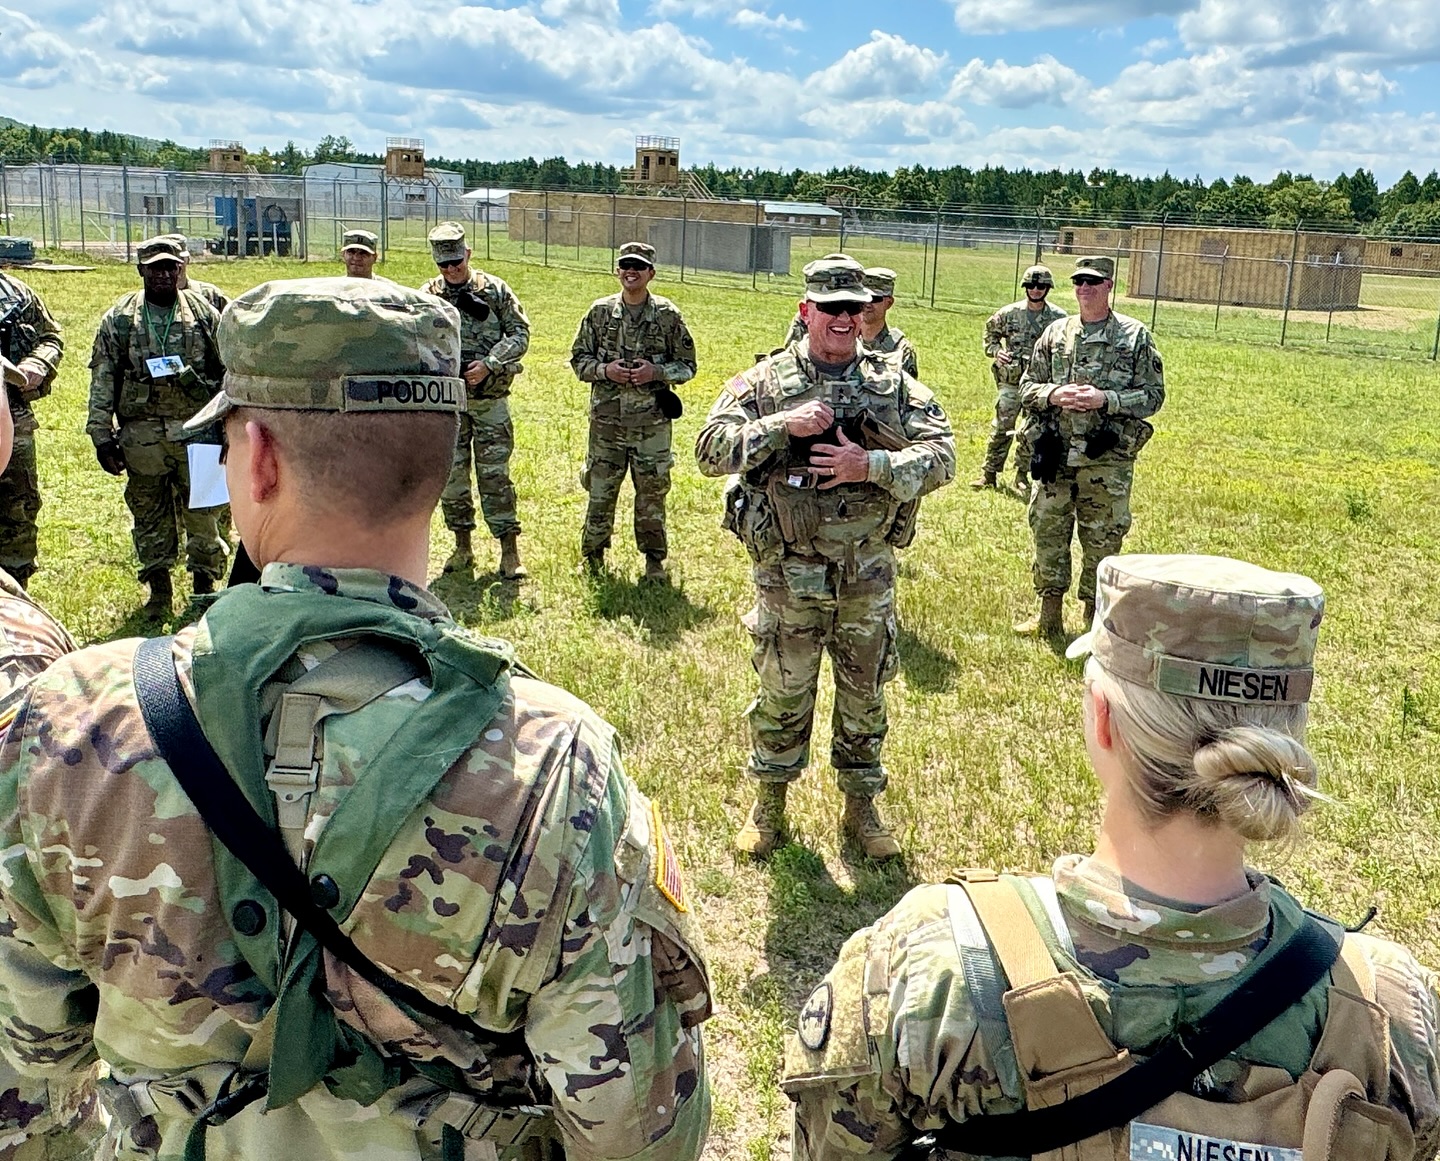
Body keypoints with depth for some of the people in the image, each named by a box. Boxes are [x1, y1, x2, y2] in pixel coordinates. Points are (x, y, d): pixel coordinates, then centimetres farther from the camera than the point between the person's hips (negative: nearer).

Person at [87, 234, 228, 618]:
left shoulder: (205, 314, 4)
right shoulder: (118, 320, 4)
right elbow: (102, 381, 3)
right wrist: (102, 437, -2)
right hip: (141, 436, 1)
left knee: (203, 513, 1)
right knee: (149, 515, 9)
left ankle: (204, 586, 16)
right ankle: (159, 590, 22)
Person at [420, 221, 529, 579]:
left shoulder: (495, 290, 1)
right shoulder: (426, 297, 6)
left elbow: (520, 333, -1)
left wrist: (488, 363, -14)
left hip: (490, 399, -2)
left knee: (495, 475, -3)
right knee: (451, 475, 7)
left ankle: (510, 550, 0)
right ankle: (463, 547, 19)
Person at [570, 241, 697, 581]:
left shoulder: (668, 316, -1)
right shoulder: (600, 311, 4)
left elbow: (687, 365, 4)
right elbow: (578, 358, 8)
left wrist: (656, 372, -14)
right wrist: (604, 369, -11)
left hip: (651, 421, -1)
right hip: (606, 419, 1)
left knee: (652, 492, 7)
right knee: (600, 490, 8)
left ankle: (654, 560, 20)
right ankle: (592, 555, 24)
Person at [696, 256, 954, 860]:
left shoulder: (892, 383, 1)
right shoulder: (766, 380, -3)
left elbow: (942, 453, -6)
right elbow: (710, 449, -10)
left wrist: (872, 465, -20)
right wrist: (782, 424, -22)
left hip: (867, 572, 2)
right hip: (788, 572, -1)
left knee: (865, 692, 13)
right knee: (783, 691, 9)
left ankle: (861, 804, 31)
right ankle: (769, 804, 28)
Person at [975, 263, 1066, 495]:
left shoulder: (1059, 318, 0)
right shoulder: (1009, 313, 1)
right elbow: (990, 332, 15)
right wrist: (995, 351, -3)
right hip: (1010, 380, 0)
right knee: (1001, 426, -1)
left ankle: (1022, 476, 16)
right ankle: (989, 473, 7)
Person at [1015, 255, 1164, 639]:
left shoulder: (1134, 335, 0)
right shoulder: (1055, 333, 7)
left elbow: (1153, 395, -2)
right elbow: (1026, 387, 9)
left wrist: (1106, 399, -16)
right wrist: (1054, 394, -12)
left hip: (1106, 461, -3)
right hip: (1054, 457, 3)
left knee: (1102, 543, 5)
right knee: (1047, 536, 9)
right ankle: (1049, 617, 22)